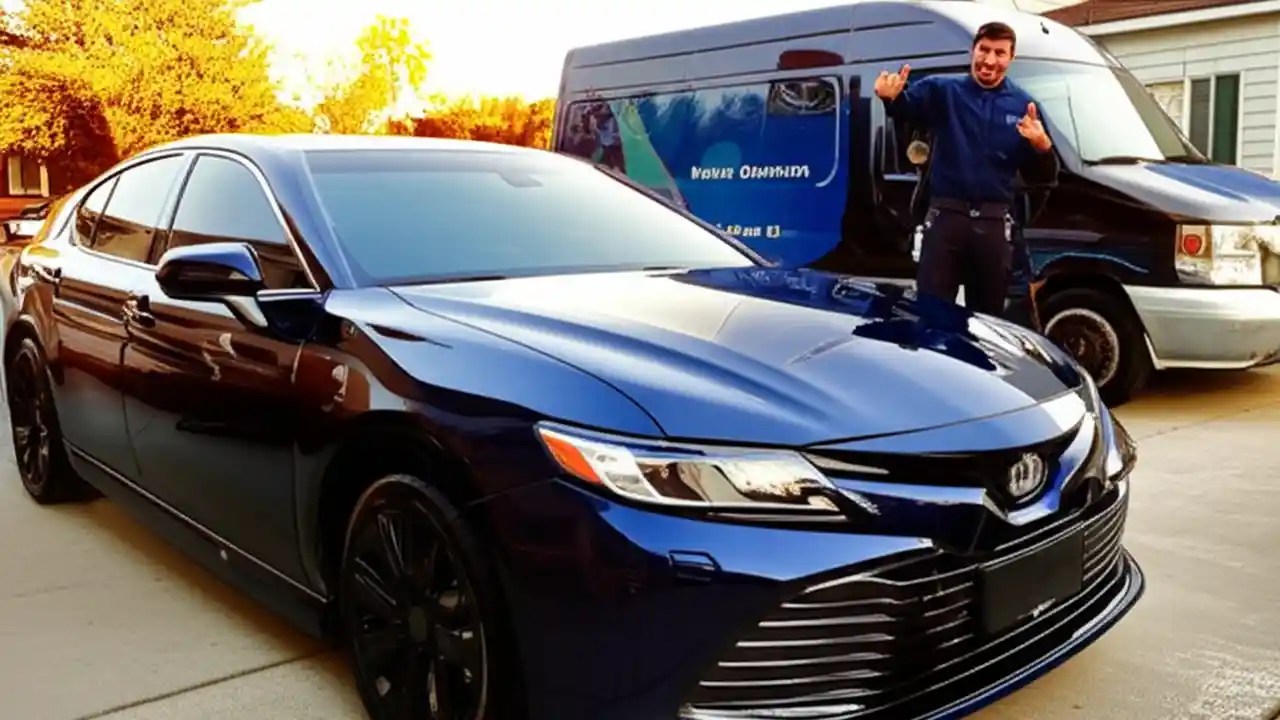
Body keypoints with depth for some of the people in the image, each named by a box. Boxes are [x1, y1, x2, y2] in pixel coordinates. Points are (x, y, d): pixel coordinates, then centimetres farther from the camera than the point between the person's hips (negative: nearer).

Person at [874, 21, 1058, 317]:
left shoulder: (1023, 105, 10)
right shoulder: (942, 90, 3)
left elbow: (1044, 173, 10)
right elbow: (907, 105, -19)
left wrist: (1042, 145, -12)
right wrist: (891, 96, -43)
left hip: (994, 222, 3)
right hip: (945, 214, -2)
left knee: (987, 312, 11)